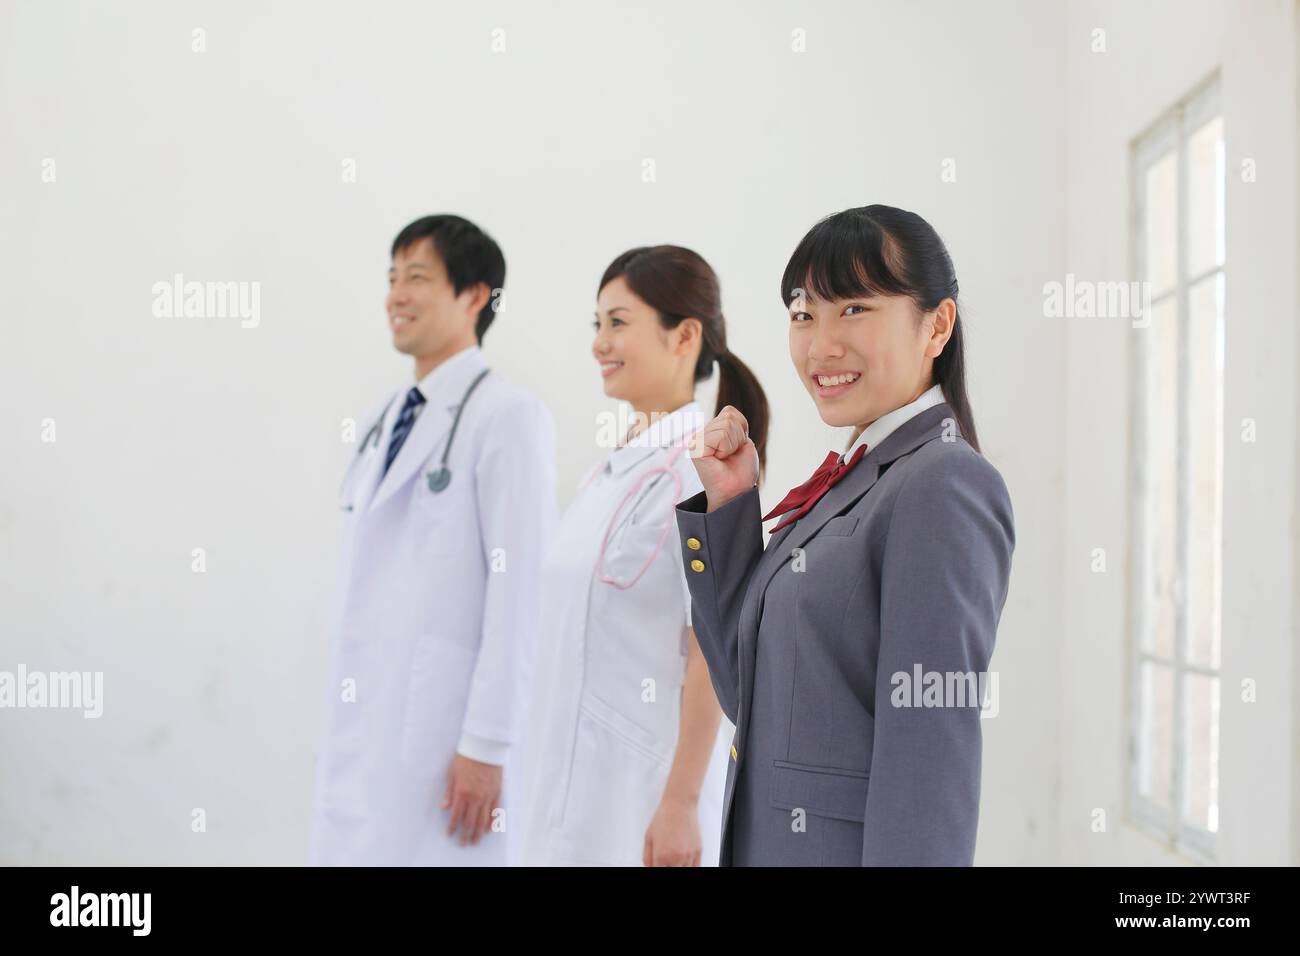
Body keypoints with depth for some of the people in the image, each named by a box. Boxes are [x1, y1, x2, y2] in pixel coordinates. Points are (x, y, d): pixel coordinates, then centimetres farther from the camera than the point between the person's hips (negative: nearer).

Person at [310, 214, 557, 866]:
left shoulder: (506, 417, -8)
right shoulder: (383, 422, 16)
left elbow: (521, 590, -14)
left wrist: (487, 746, -16)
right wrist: (342, 726, 16)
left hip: (443, 733, -7)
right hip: (362, 732, 7)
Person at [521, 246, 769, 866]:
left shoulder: (700, 471, -13)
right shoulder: (608, 474, 12)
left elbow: (713, 651, -17)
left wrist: (680, 804, -19)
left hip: (643, 784, -8)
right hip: (576, 781, 8)